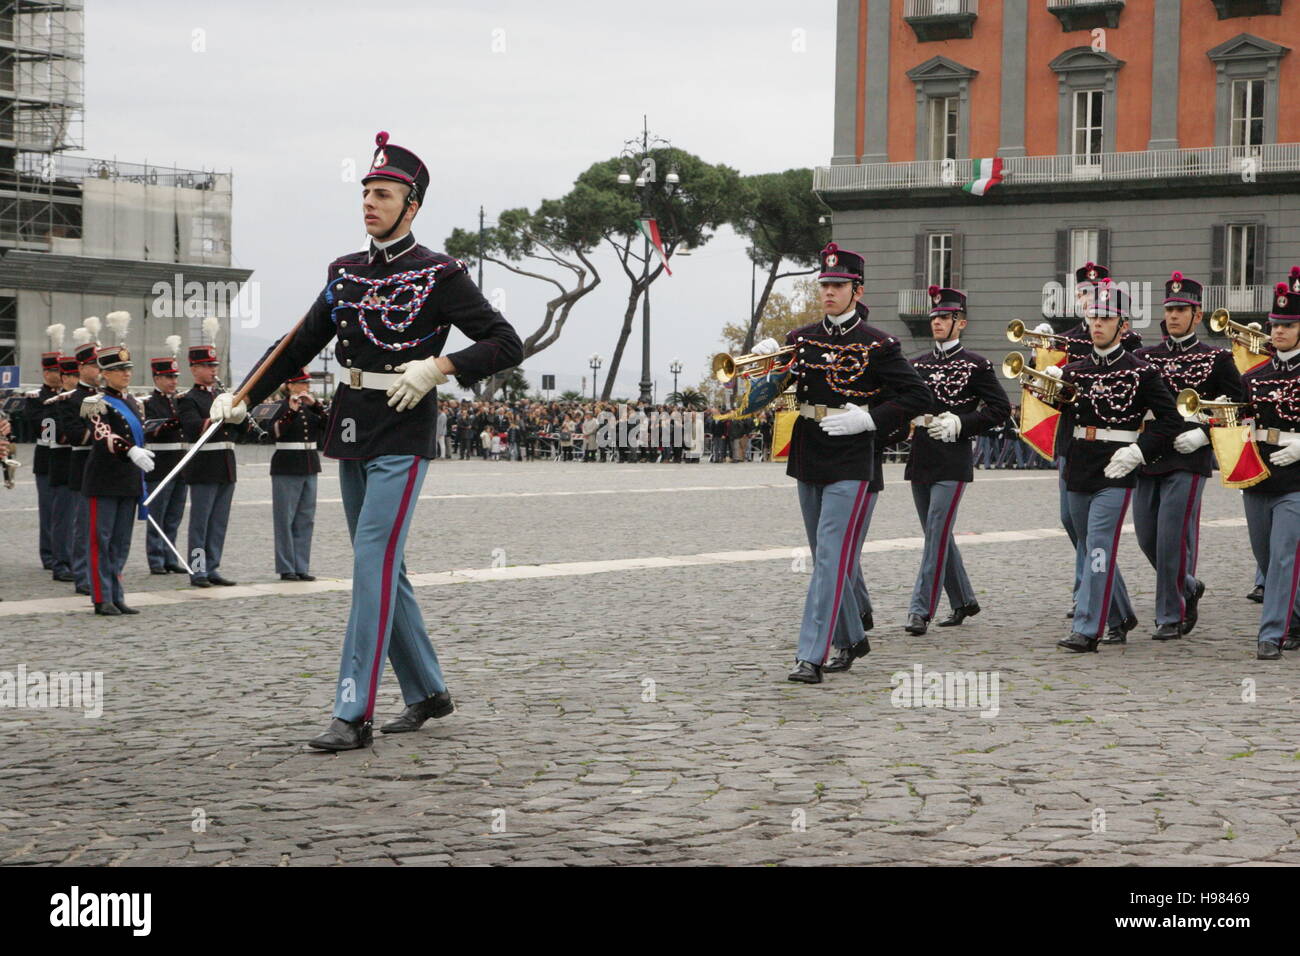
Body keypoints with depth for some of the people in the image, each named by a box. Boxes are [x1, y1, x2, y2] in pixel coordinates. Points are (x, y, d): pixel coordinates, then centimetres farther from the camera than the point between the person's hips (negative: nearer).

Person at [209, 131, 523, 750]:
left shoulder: (439, 275, -6)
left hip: (402, 438, -7)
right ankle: (428, 692, 27)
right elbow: (300, 345, 16)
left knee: (373, 565, -12)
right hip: (351, 434, 7)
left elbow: (507, 345, -8)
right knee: (384, 569, 13)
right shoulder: (346, 273, 12)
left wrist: (439, 367, -20)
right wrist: (242, 398, 6)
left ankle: (352, 715, -12)